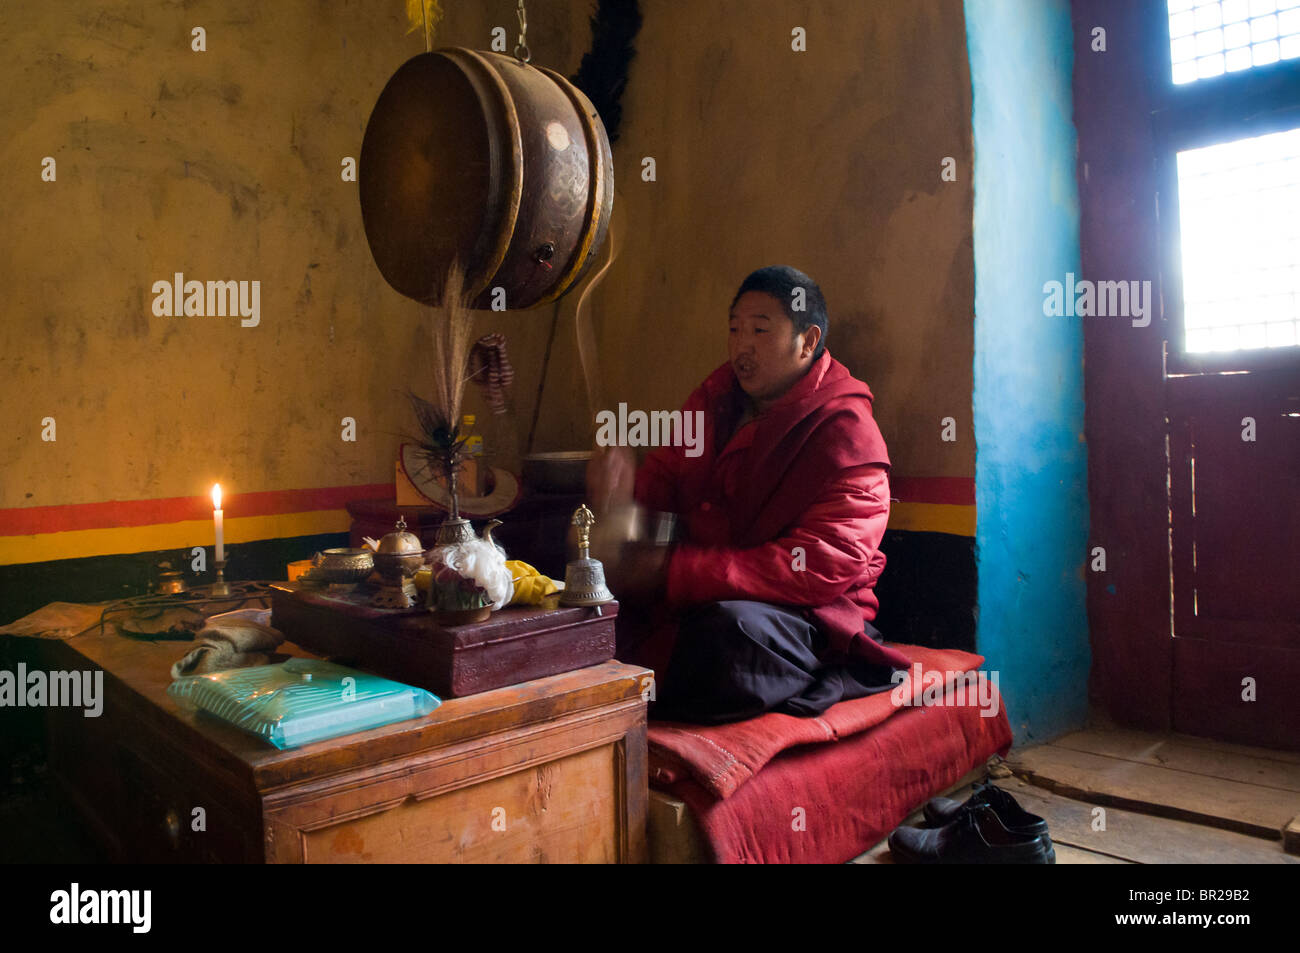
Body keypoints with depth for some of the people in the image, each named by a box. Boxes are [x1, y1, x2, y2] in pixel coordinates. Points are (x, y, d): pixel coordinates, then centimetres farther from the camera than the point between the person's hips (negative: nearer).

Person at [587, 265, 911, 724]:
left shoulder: (846, 432, -10)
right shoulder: (717, 395, 11)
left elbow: (822, 567, -21)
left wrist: (671, 571, -28)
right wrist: (622, 493, -16)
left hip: (807, 614, -5)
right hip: (700, 598, 5)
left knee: (733, 628, -37)